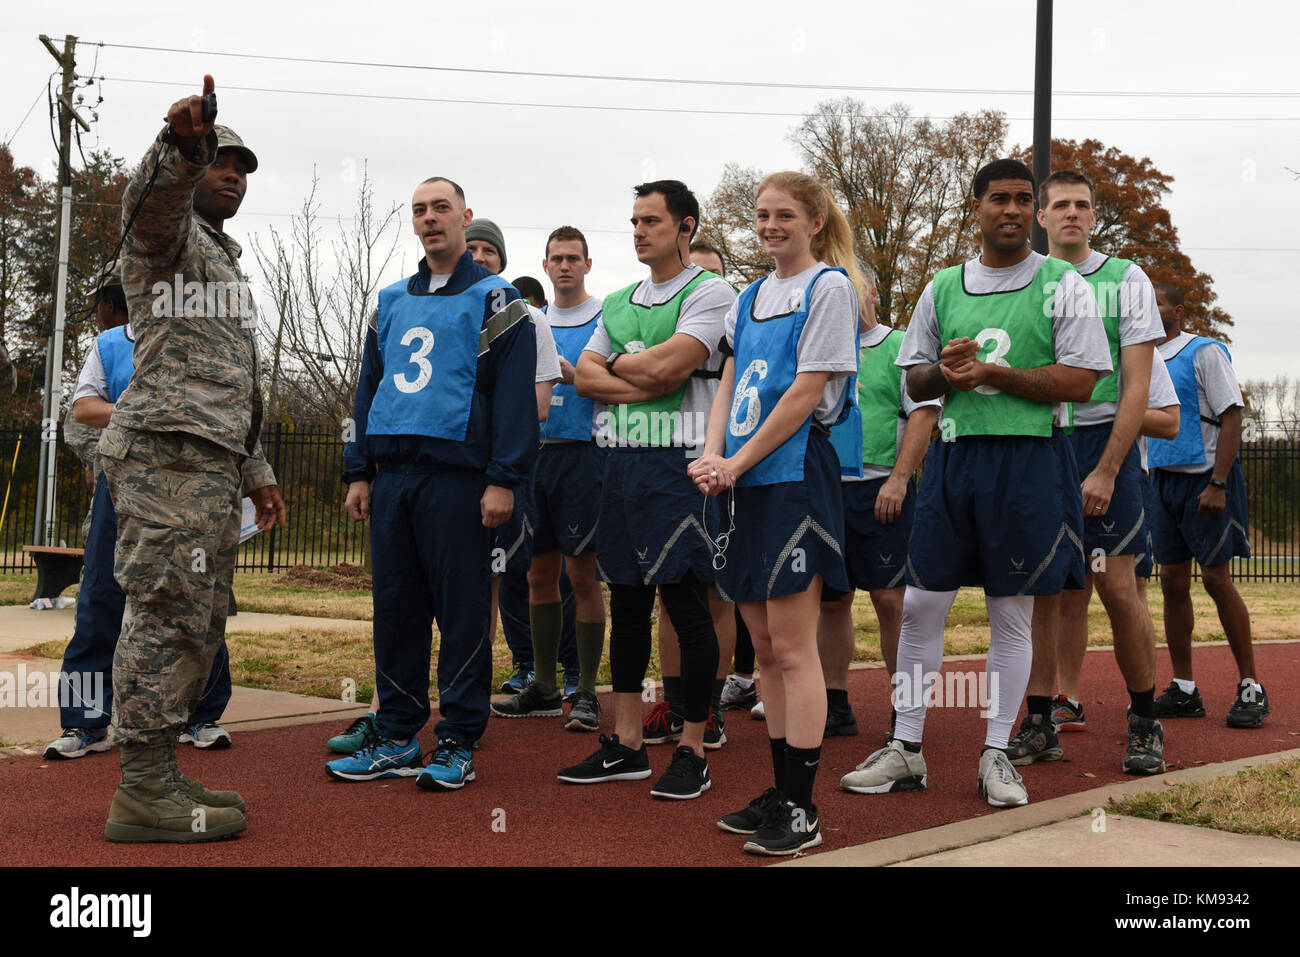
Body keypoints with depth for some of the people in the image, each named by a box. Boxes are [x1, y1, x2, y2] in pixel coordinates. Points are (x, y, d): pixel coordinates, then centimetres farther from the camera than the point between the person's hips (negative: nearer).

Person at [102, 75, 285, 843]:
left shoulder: (227, 263, 30)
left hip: (213, 463, 10)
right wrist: (182, 144, -46)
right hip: (169, 449, -10)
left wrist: (257, 470, 28)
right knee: (169, 615, -12)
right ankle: (144, 794, -10)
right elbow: (149, 202, -26)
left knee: (198, 623, 8)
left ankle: (160, 776, 14)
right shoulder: (171, 232, 2)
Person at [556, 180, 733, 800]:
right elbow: (584, 377, 9)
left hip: (679, 463, -7)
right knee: (627, 602, 10)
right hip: (622, 461, 7)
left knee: (686, 603, -5)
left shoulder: (709, 293, -3)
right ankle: (625, 746, 18)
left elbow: (664, 365, -16)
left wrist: (617, 364, 3)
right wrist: (643, 383, -7)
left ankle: (692, 752, 3)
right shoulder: (617, 303, 19)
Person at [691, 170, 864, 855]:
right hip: (747, 484, 8)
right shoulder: (750, 298, 18)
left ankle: (802, 810, 0)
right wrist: (711, 455, -5)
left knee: (791, 648, -7)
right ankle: (780, 794, 20)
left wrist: (738, 463, -12)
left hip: (795, 474, -8)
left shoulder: (830, 286, -4)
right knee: (764, 647, 10)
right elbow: (729, 384, 14)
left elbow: (807, 392, -12)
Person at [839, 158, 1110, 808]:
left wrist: (990, 372, -14)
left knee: (1012, 615, 5)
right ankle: (905, 750, 13)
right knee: (920, 605, 2)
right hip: (953, 455, 3)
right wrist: (945, 371, -8)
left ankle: (996, 754, 16)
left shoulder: (1062, 285, 1)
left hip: (1029, 458, -3)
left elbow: (1079, 382, -7)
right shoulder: (943, 287, 12)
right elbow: (914, 381, 15)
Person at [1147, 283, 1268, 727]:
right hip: (1162, 480, 6)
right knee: (1172, 583, 4)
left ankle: (1251, 688, 3)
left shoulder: (1205, 353, -6)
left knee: (1217, 580, -7)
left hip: (1205, 478, -6)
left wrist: (1217, 485, -19)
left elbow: (1231, 419, -11)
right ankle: (1183, 691, 10)